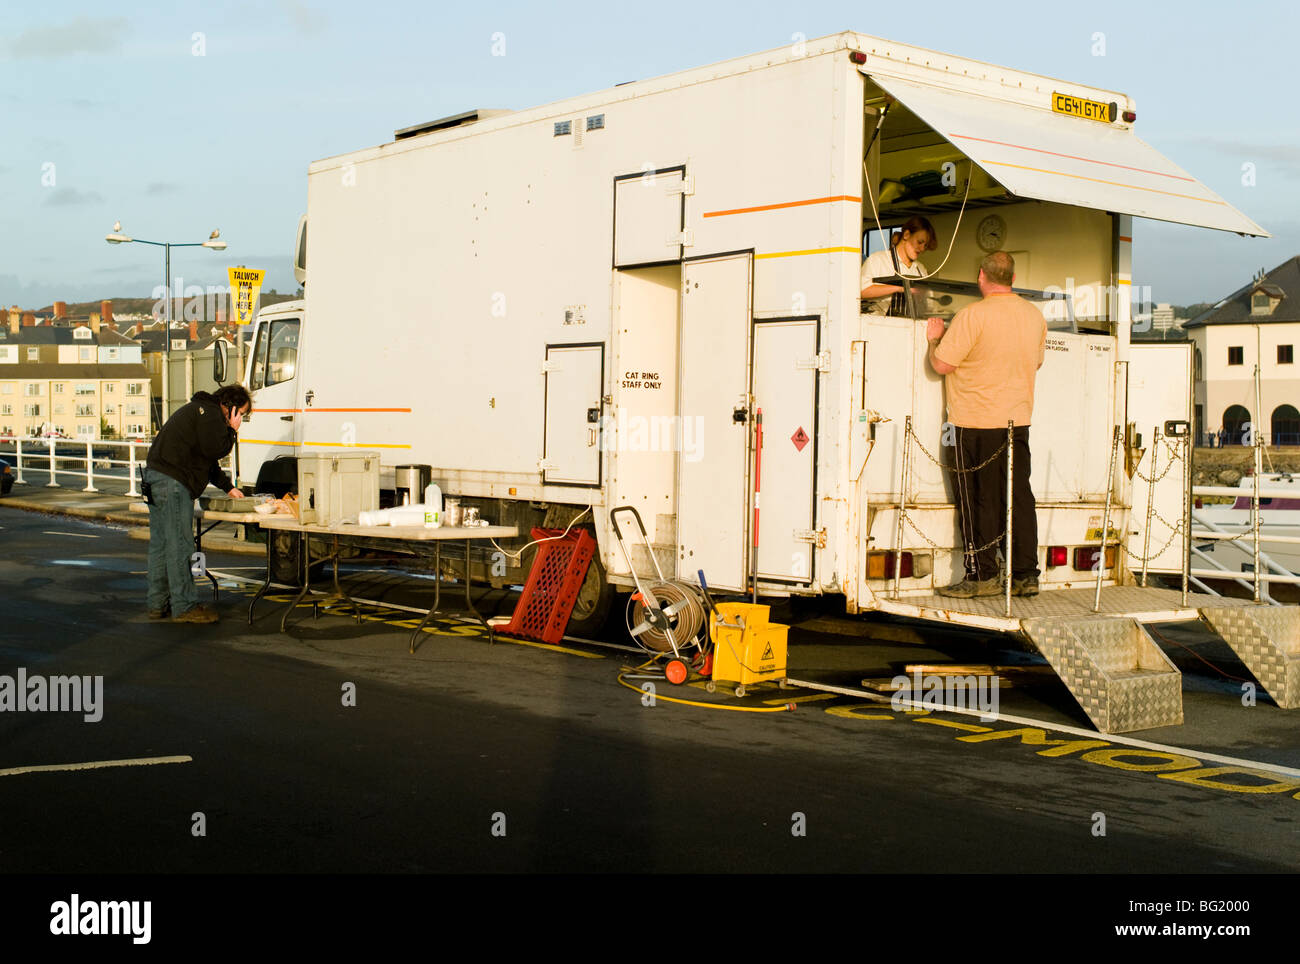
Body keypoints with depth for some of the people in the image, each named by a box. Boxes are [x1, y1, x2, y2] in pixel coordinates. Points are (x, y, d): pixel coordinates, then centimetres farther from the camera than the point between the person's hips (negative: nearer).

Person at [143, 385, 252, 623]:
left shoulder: (198, 410, 27)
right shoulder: (210, 414, -6)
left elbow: (208, 460, 31)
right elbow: (214, 450, -13)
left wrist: (228, 487, 28)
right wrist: (232, 430, 0)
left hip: (155, 476, 11)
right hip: (173, 482, -11)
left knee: (160, 544, 12)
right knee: (179, 545, -9)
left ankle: (158, 604, 16)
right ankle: (184, 607, -8)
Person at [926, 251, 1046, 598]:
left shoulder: (973, 315, -15)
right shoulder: (1035, 315, 7)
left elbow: (942, 364, -13)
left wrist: (934, 338, 6)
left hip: (976, 424, -6)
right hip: (1018, 419, 6)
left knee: (979, 500, 1)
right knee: (1019, 496, 8)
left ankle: (982, 576, 5)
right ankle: (1026, 575, 11)